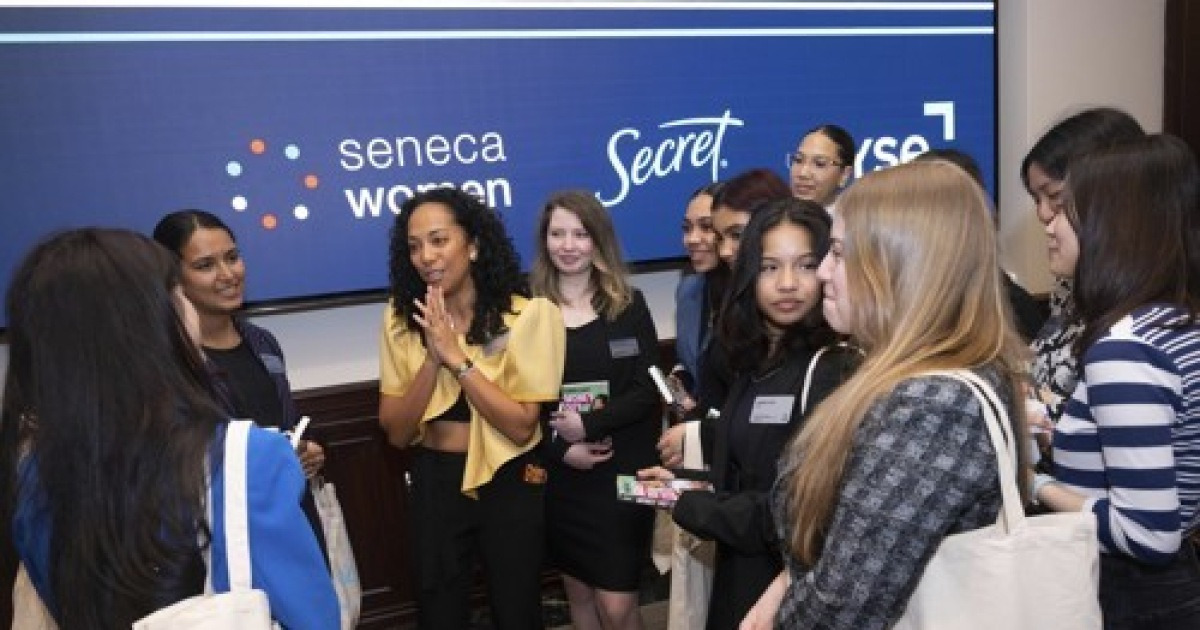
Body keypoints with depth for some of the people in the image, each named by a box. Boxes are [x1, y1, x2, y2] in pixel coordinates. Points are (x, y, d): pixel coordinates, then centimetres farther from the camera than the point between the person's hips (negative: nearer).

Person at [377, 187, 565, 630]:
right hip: (435, 485, 3)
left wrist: (458, 356, -23)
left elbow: (521, 426, -18)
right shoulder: (402, 319, -3)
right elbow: (396, 432, -6)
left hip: (508, 485, -2)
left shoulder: (524, 315, -14)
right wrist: (433, 357, -20)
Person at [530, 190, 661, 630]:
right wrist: (561, 449, -15)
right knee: (578, 592, 17)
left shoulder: (628, 305, -1)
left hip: (621, 471, -1)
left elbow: (648, 390, -6)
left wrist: (588, 424, -17)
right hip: (559, 474, 1)